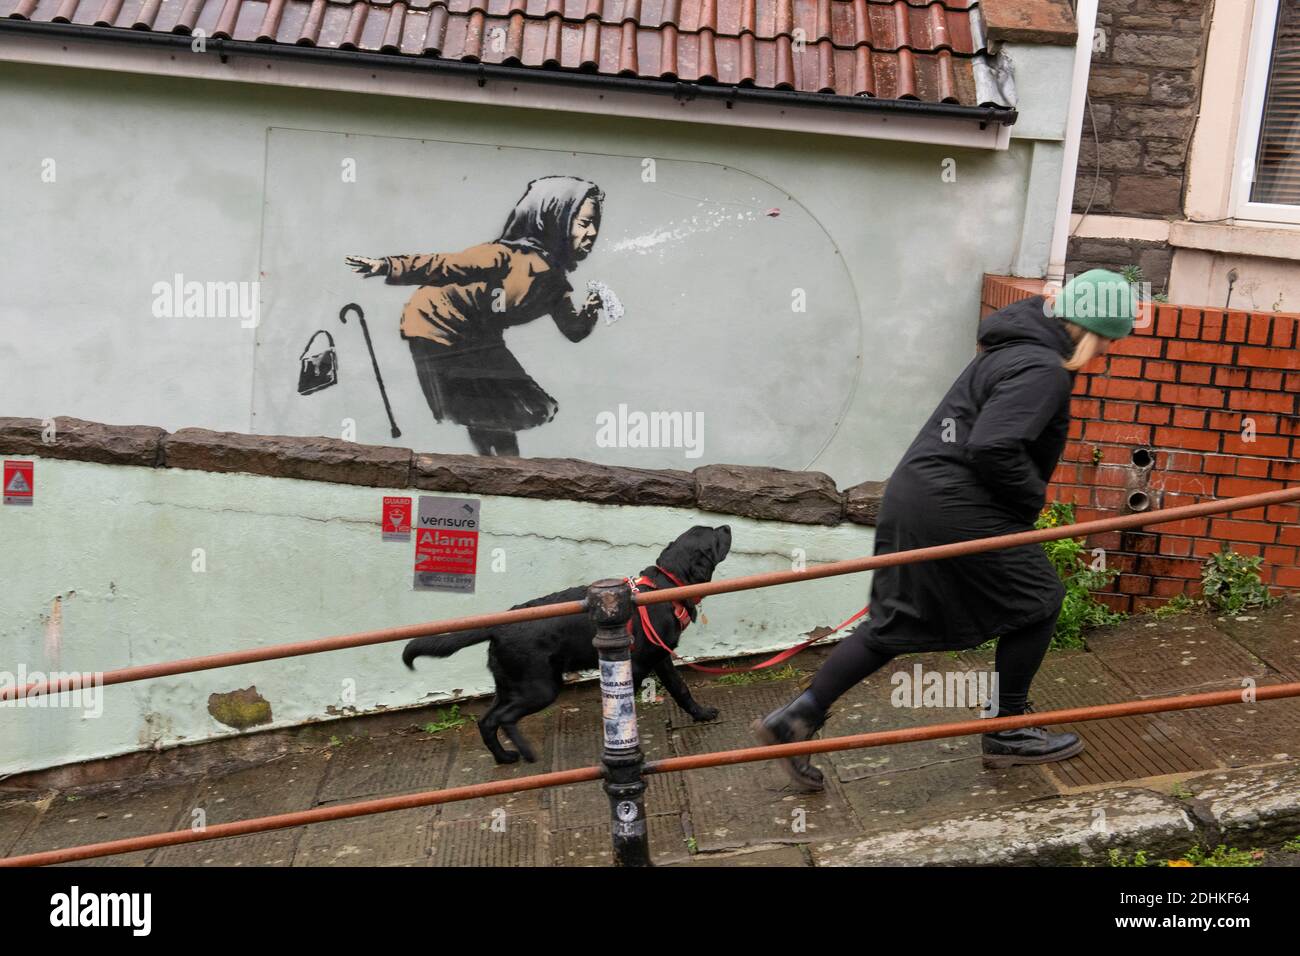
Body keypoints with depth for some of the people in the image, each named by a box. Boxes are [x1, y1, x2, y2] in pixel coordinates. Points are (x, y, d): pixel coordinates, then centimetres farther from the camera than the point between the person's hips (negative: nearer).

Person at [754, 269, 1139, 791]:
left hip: (911, 494, 10)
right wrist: (1035, 496, -11)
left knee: (897, 620, 14)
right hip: (956, 511, -10)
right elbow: (993, 447, -26)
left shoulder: (1016, 345, 17)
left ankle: (796, 718, 10)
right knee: (1037, 601, 8)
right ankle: (1007, 733, 20)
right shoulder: (1043, 370, -14)